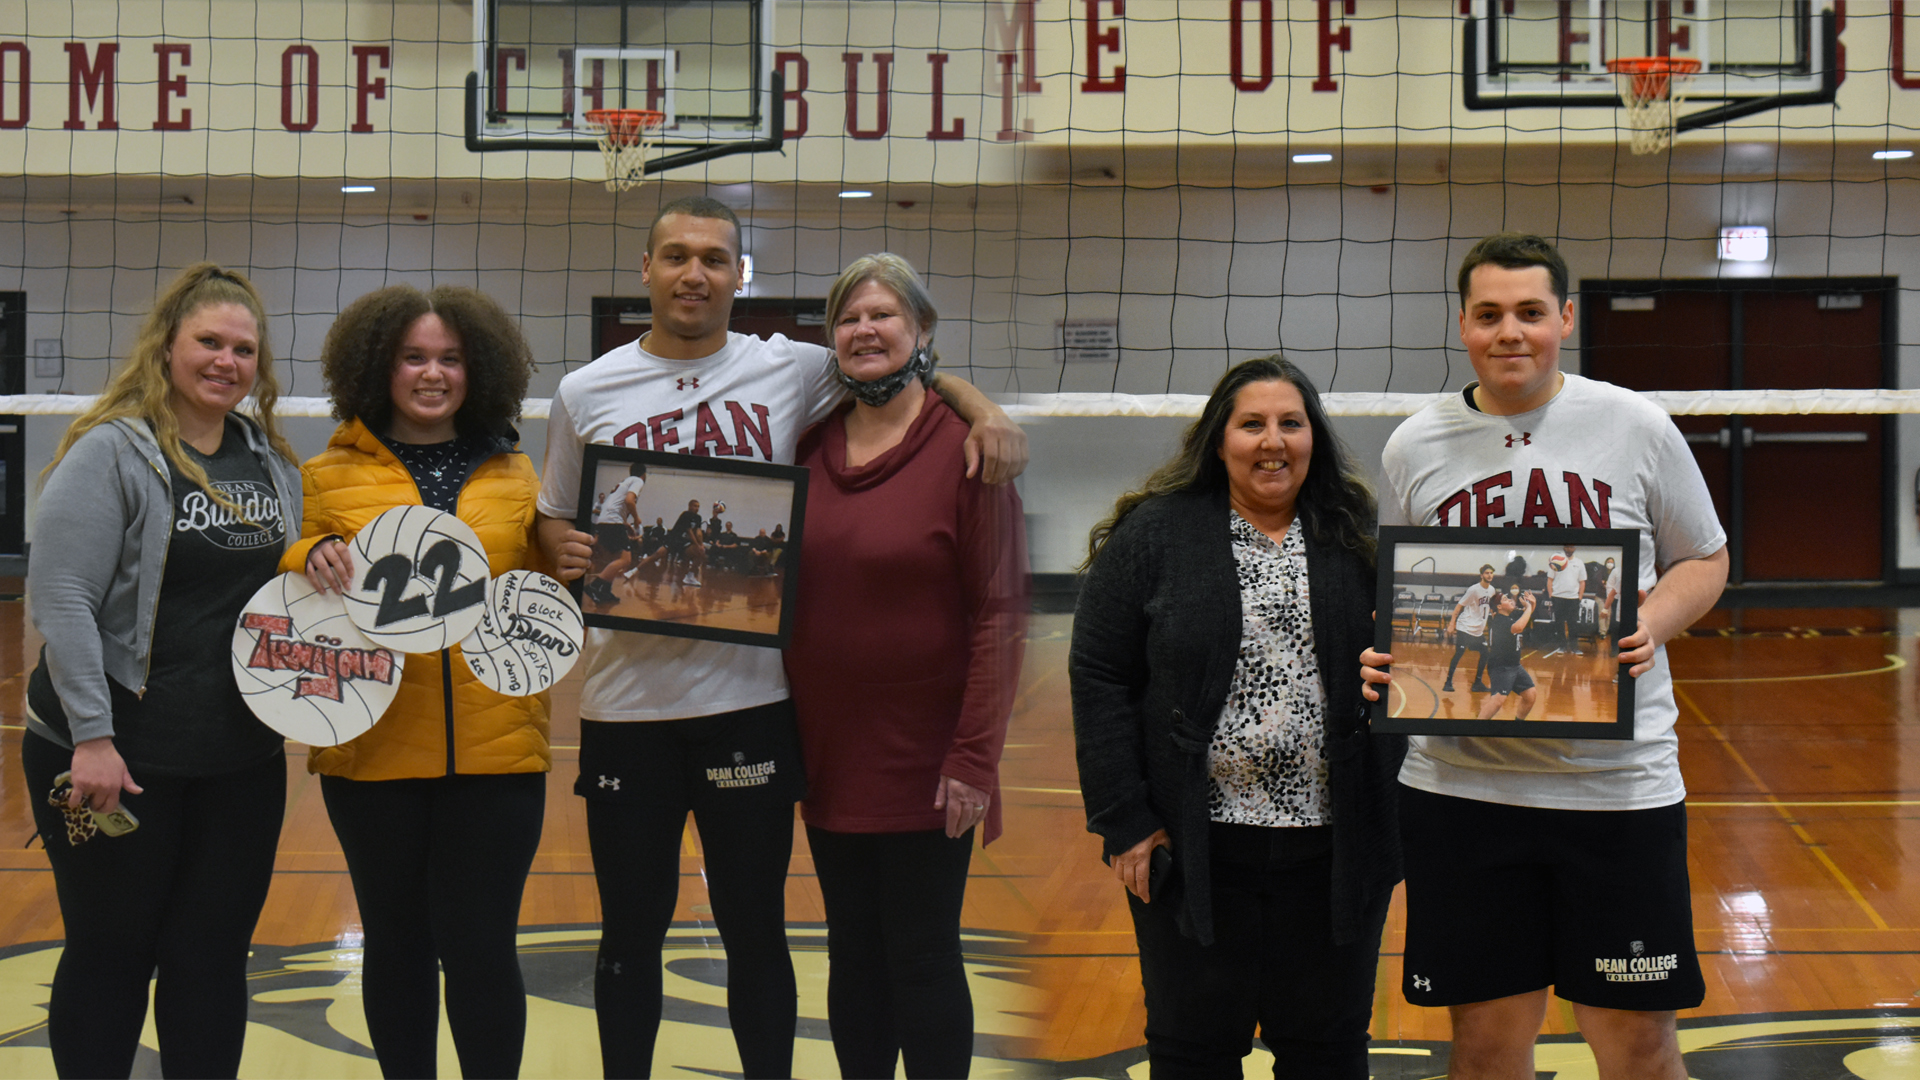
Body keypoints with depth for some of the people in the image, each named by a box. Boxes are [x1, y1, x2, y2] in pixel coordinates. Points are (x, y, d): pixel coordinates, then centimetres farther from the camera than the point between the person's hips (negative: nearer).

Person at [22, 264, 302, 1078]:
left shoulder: (272, 456, 9)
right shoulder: (112, 451, -10)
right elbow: (59, 598, -16)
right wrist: (91, 736, -22)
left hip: (242, 762, 5)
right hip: (117, 759, -5)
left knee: (214, 958, 11)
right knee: (111, 955, 7)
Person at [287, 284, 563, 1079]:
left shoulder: (518, 477, 10)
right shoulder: (330, 475, 6)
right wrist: (313, 561, -12)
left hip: (495, 748, 0)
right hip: (372, 747, 0)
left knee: (481, 949, 0)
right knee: (397, 944, 11)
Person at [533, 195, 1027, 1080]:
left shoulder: (791, 373, 2)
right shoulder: (585, 394, 4)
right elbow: (552, 522, 13)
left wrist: (983, 410, -4)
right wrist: (567, 554, -10)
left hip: (752, 699, 0)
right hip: (626, 704, 1)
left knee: (756, 930, 10)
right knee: (630, 933, 11)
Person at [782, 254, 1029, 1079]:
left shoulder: (964, 446, -9)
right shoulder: (811, 446, 6)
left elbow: (1000, 613, -12)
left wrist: (975, 757, -16)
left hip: (924, 763, -5)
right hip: (827, 757, 5)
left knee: (923, 959, 2)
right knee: (853, 957, 13)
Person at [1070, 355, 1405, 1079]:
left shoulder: (1359, 541, 6)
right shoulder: (1153, 535, -1)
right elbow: (1099, 678, -3)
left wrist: (1393, 814, 0)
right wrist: (1124, 820, -9)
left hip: (1334, 849, 2)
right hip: (1198, 849, -2)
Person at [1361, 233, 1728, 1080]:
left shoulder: (1636, 427, 1)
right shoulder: (1414, 447, 5)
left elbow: (1704, 560, 9)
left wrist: (1651, 625, -11)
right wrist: (1381, 658, -8)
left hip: (1618, 780, -1)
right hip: (1459, 781, 1)